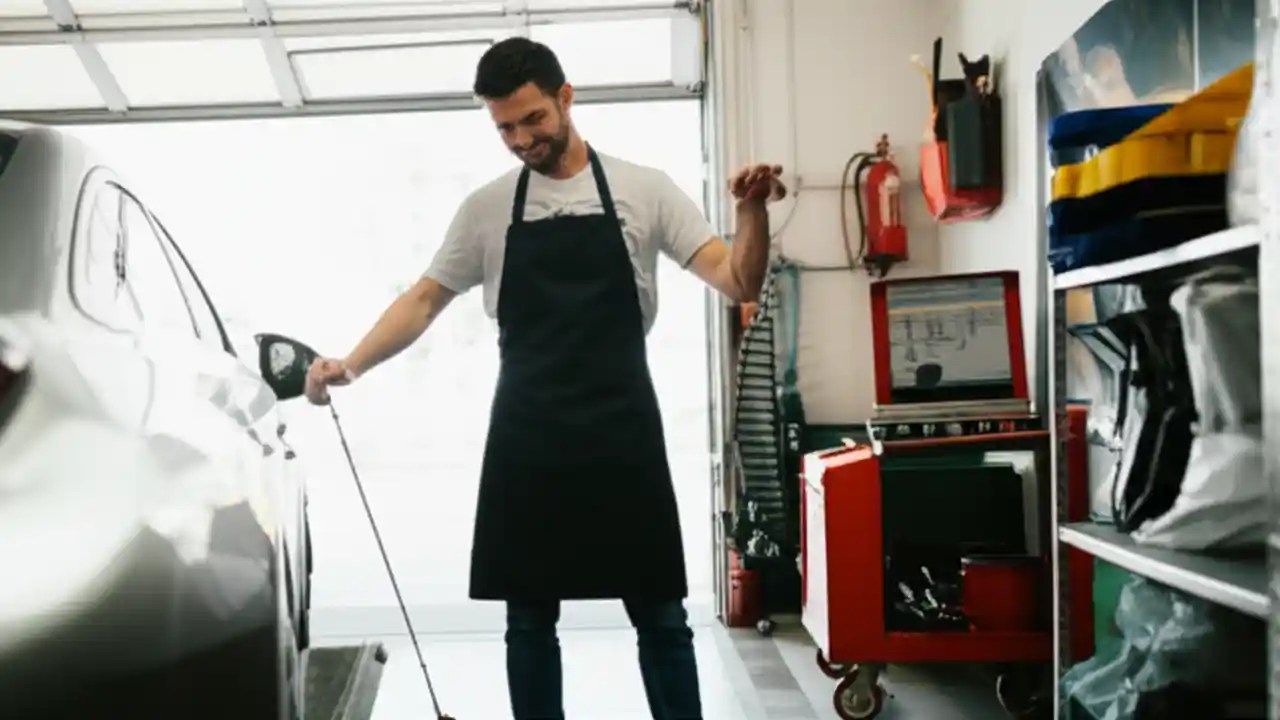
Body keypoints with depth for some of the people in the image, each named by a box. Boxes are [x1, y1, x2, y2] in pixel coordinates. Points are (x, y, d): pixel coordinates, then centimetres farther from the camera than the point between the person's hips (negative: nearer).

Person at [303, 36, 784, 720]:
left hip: (623, 436, -2)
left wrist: (751, 212, -26)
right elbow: (425, 299, 8)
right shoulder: (486, 208, 6)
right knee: (529, 620, 10)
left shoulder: (643, 190, 1)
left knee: (660, 616, 6)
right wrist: (350, 364, -7)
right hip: (526, 442, 2)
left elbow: (737, 281, -5)